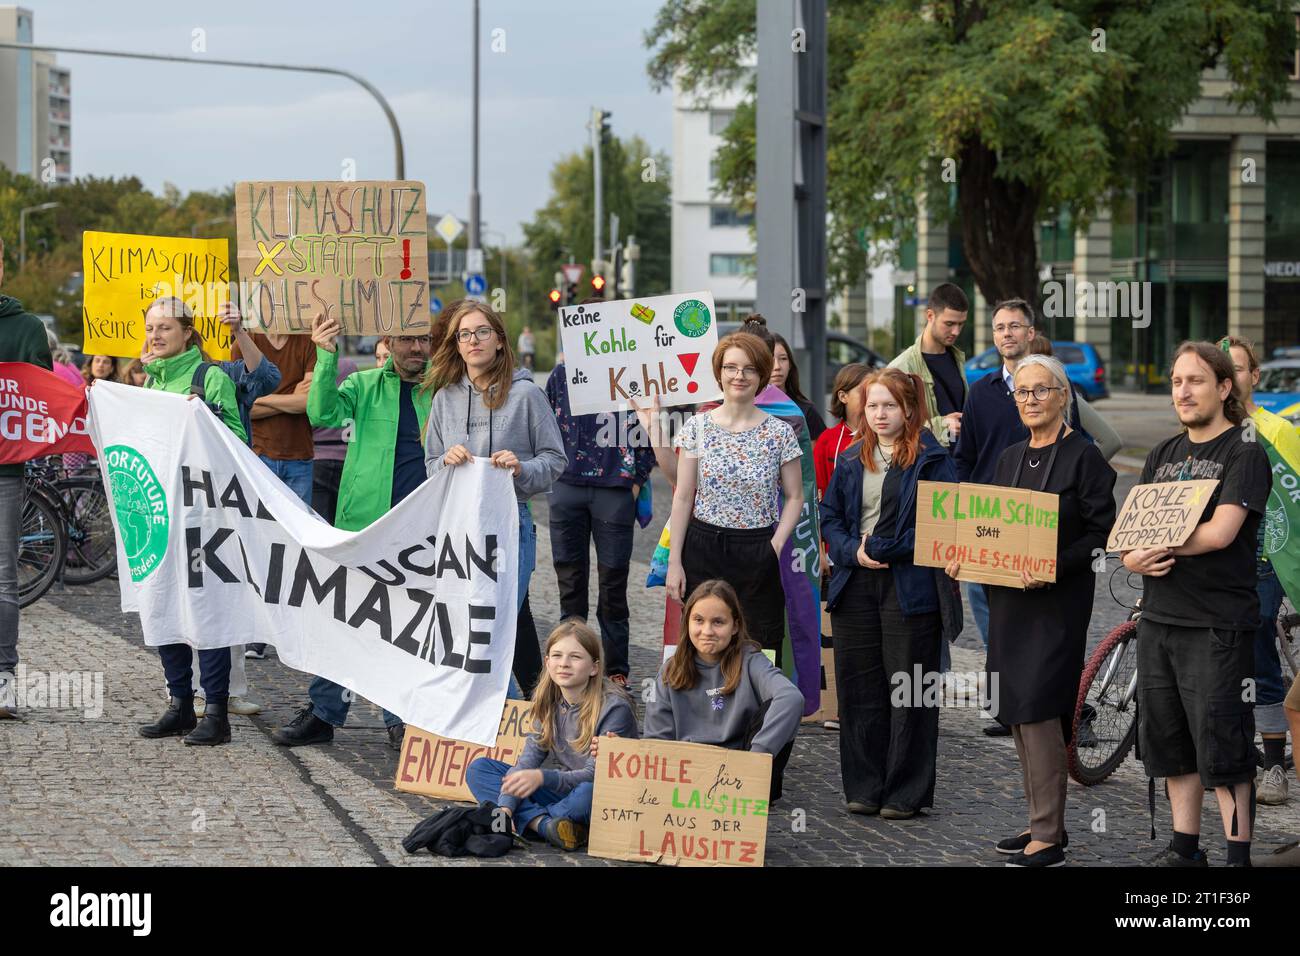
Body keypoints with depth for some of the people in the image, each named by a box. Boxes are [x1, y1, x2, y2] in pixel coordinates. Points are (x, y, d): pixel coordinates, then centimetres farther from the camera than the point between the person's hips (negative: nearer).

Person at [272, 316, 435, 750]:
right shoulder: (364, 386, 7)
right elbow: (323, 413, -9)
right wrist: (327, 357, -19)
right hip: (364, 520, 0)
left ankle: (402, 719, 16)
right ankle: (323, 713, 13)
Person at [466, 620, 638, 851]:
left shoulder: (614, 707, -17)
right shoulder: (549, 702, 2)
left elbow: (595, 774, -22)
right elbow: (527, 761, -4)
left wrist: (543, 777, -38)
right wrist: (505, 807, -20)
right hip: (561, 788, 6)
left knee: (590, 791, -42)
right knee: (479, 769, -6)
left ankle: (530, 820, -15)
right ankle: (546, 824, -25)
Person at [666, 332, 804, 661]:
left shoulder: (779, 432, 1)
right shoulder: (697, 427, 2)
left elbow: (794, 497, 7)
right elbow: (682, 498, 4)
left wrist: (776, 546, -7)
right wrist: (674, 562, 0)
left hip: (758, 556, -1)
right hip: (703, 550, 1)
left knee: (762, 650, -3)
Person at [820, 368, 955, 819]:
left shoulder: (931, 458, -3)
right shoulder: (851, 461, 14)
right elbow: (829, 517, 14)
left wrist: (881, 548, -12)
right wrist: (852, 552, -6)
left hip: (909, 585, -5)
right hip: (855, 584, 5)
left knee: (909, 691, -1)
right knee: (859, 688, 7)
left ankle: (907, 792, 6)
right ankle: (865, 787, 16)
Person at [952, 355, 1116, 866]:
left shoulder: (1083, 456, -7)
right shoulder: (1010, 459, 14)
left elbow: (1101, 532, -11)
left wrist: (1054, 567, -24)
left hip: (1057, 601, -8)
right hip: (1009, 596, 8)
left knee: (1037, 709, -12)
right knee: (1017, 711, 9)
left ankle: (1049, 837, -8)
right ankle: (1043, 821, 19)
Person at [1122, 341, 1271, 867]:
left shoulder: (1245, 454, -6)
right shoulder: (1162, 454, 15)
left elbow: (1220, 532, -18)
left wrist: (1152, 542, -9)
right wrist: (1136, 559, -11)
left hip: (1218, 625, -7)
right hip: (1158, 619, 7)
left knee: (1221, 747, -6)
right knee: (1169, 743, 11)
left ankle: (1238, 855, 0)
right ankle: (1184, 848, 21)